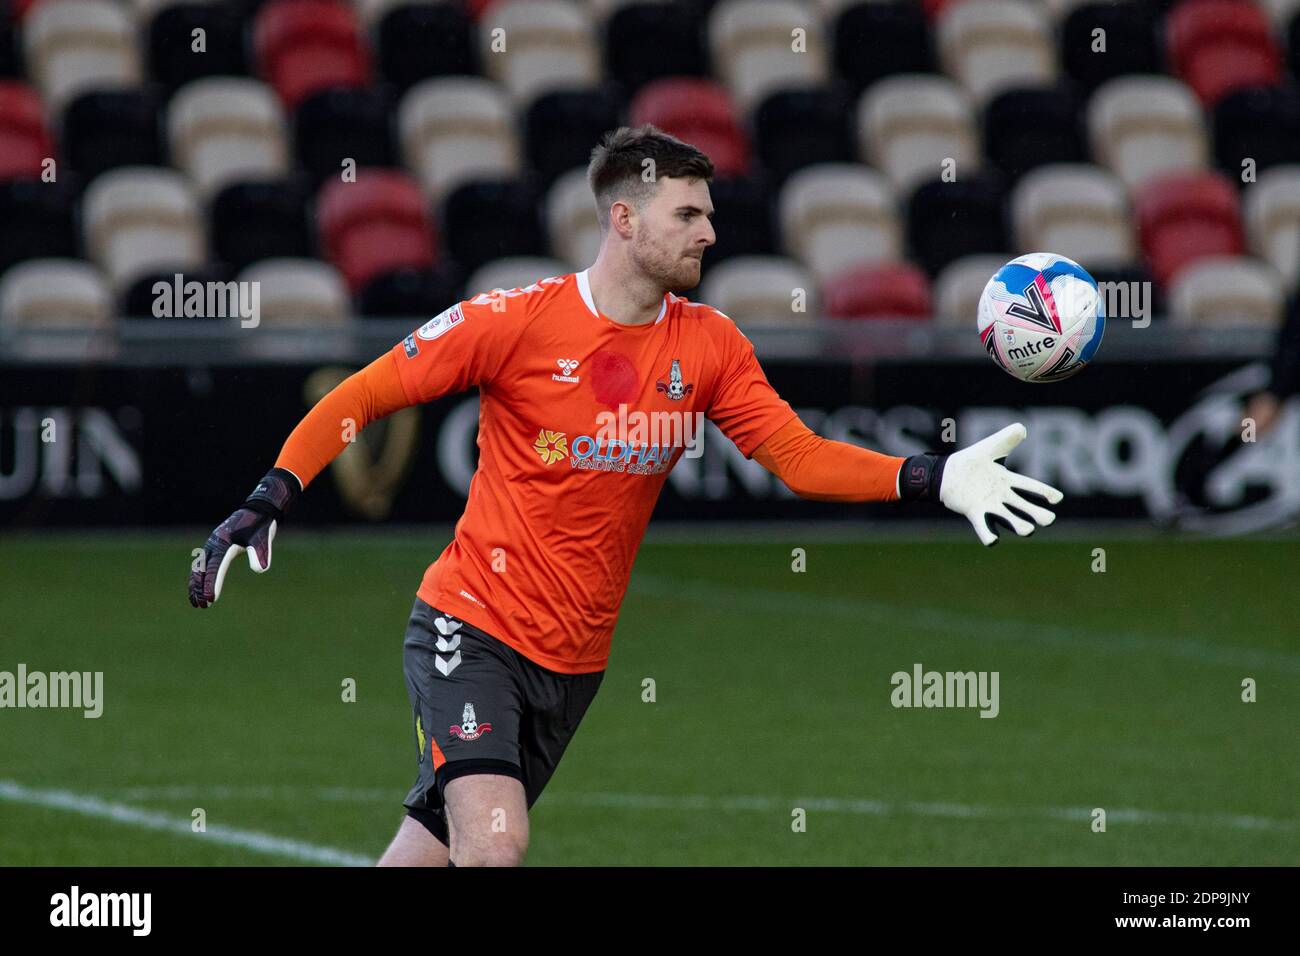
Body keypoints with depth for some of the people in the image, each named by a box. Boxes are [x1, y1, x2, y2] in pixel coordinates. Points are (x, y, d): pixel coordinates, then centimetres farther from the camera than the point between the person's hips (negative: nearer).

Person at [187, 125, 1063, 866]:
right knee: (494, 845, -24)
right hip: (471, 627, -5)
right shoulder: (516, 321, -12)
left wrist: (934, 479, -13)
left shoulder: (709, 344, 2)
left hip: (576, 660, 5)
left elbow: (800, 457, 0)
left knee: (433, 850, 8)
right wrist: (268, 502, -15)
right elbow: (361, 399, -5)